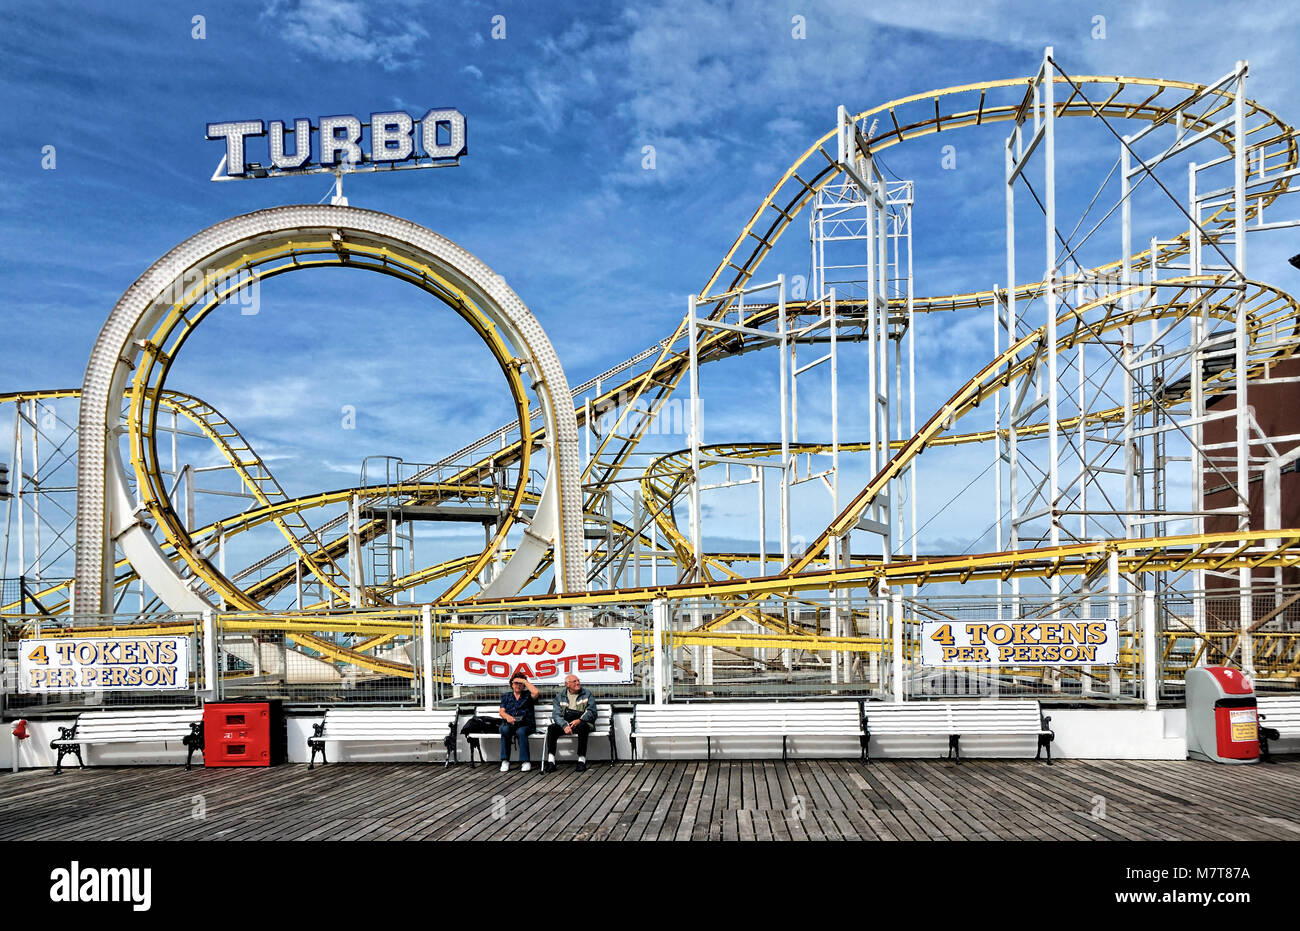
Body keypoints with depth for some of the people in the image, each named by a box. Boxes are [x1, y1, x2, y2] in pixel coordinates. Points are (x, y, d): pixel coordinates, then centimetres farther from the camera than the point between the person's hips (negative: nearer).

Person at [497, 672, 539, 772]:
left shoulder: (527, 695, 18)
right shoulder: (506, 696, 25)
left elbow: (535, 692, -6)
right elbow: (501, 711, 12)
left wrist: (525, 681, 3)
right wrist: (507, 717, -11)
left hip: (525, 724, -2)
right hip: (508, 723, 2)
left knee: (520, 731, -37)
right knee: (505, 729, -34)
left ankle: (525, 761, -34)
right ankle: (505, 761, -31)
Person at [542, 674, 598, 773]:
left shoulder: (587, 693, 10)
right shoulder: (560, 697, 12)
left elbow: (591, 711, 2)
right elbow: (556, 714, 0)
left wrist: (580, 720, -17)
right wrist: (565, 725, -20)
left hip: (582, 723, -2)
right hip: (565, 723, 2)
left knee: (582, 727, -37)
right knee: (551, 728, -26)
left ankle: (582, 760, -34)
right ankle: (550, 761, -27)